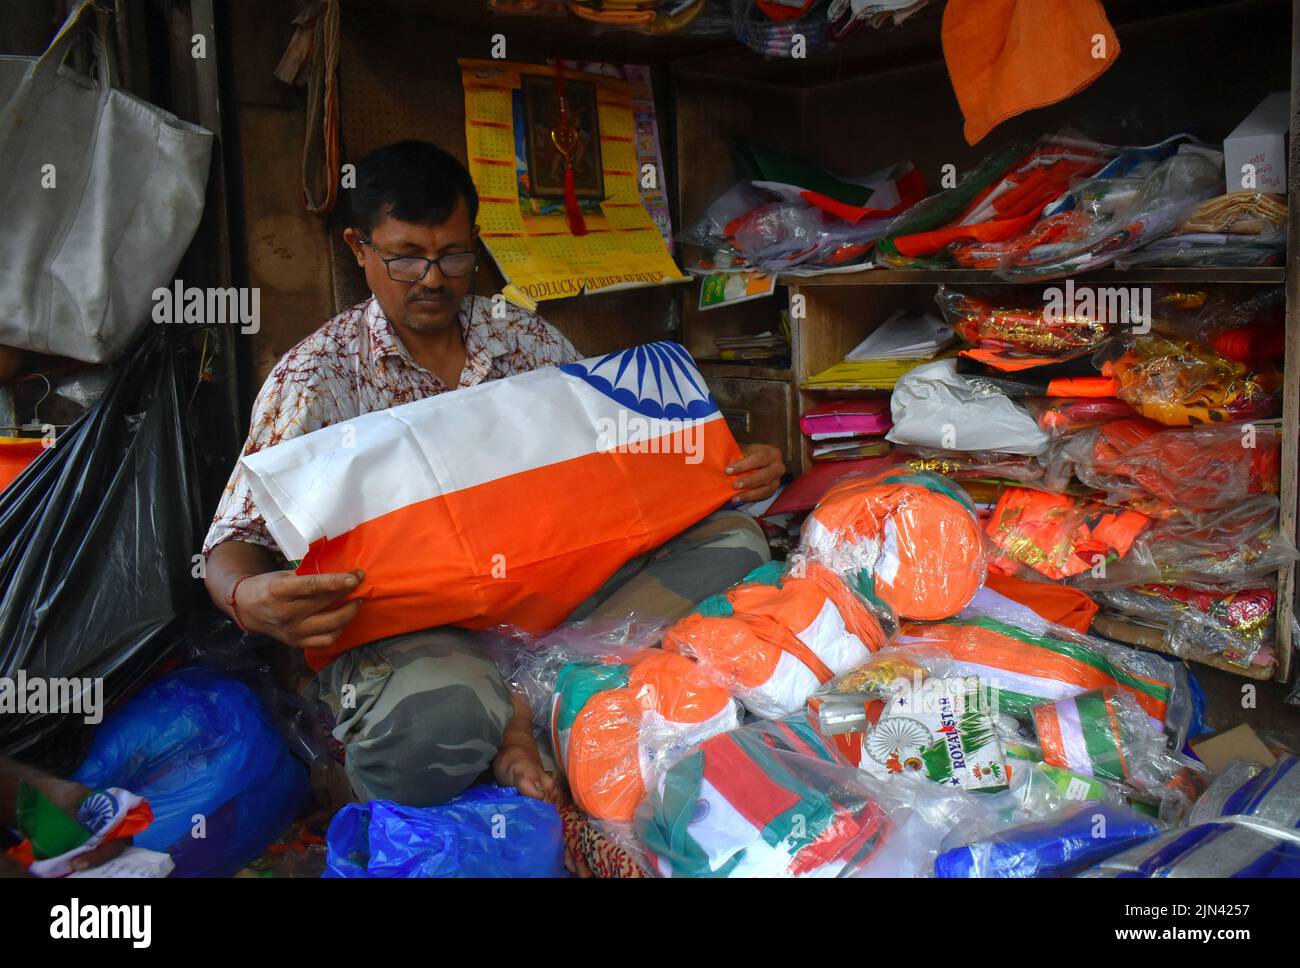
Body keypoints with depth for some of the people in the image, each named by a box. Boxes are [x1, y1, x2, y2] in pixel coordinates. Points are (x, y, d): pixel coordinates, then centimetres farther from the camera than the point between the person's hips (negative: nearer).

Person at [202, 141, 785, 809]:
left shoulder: (528, 340, 10)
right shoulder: (317, 377, -2)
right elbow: (234, 548, -6)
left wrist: (732, 476, -4)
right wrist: (248, 600, -32)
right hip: (406, 622, -5)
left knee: (730, 542, -15)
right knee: (434, 718, -41)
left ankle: (528, 710, -22)